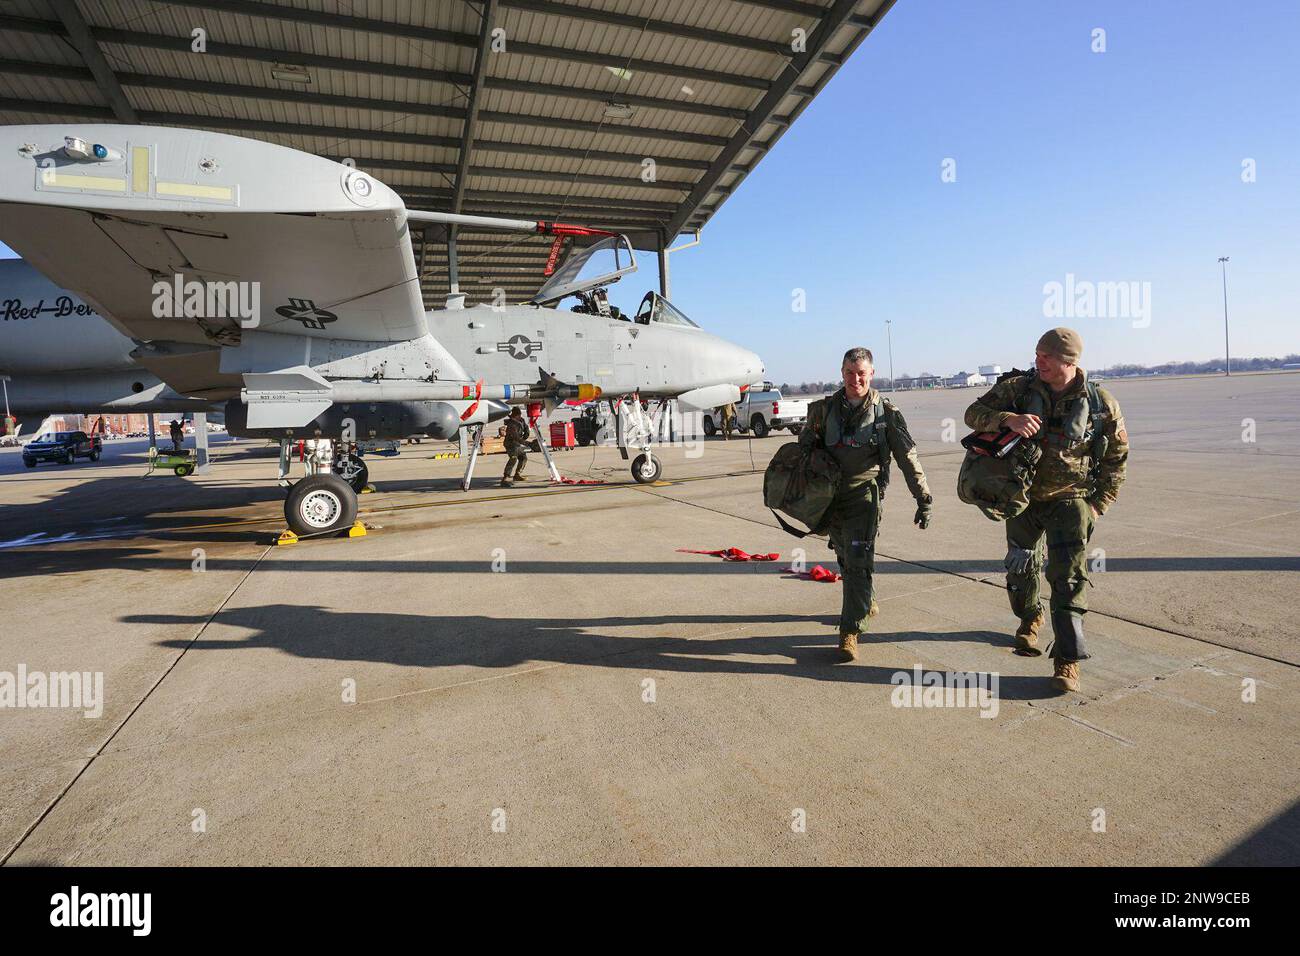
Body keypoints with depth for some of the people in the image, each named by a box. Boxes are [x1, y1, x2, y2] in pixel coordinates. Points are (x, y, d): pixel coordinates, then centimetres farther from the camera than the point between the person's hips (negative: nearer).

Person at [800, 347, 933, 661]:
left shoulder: (886, 412, -4)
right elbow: (805, 447, 13)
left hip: (864, 494, -4)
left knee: (858, 561, -10)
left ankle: (850, 631, -5)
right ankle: (864, 601, 42)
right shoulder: (825, 409, 3)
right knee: (844, 556, 17)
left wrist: (924, 499, -2)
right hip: (830, 494, 4)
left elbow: (908, 458, -1)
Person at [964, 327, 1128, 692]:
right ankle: (1030, 619, 44)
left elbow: (1117, 456, 3)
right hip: (1023, 496, 2)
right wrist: (1008, 419, -33)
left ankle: (1067, 660, -1)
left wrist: (1100, 502, -1)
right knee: (1020, 567, 14)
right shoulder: (1018, 388, -8)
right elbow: (974, 413, -13)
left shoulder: (1101, 403, -9)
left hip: (1070, 500, -2)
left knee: (1069, 576, -9)